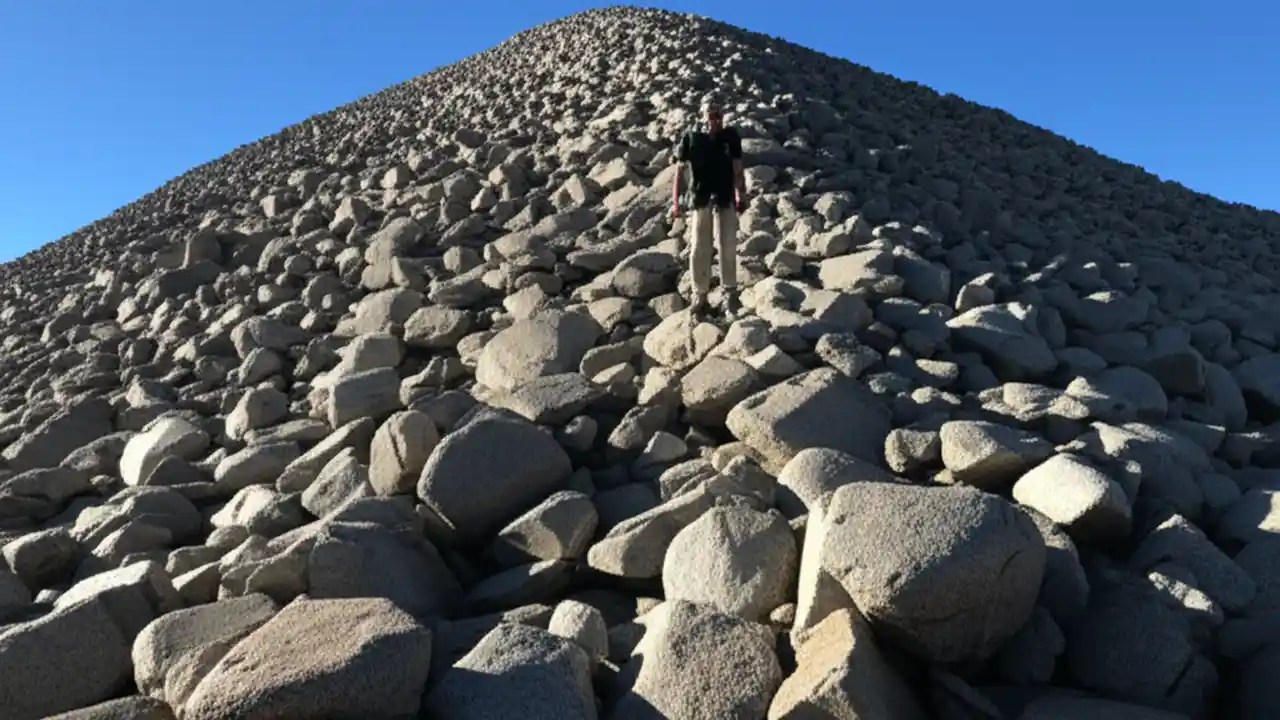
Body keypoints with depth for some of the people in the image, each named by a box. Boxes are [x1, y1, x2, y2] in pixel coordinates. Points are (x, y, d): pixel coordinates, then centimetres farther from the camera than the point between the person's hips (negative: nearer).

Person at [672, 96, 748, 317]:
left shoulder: (731, 136, 2)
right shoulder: (691, 138, -2)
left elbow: (738, 169, 7)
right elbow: (681, 170, -1)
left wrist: (742, 196, 5)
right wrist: (676, 200, -6)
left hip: (725, 199, 0)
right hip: (700, 199, 0)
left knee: (727, 248, -2)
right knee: (699, 249, 4)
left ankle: (729, 294, 8)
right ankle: (700, 293, 16)